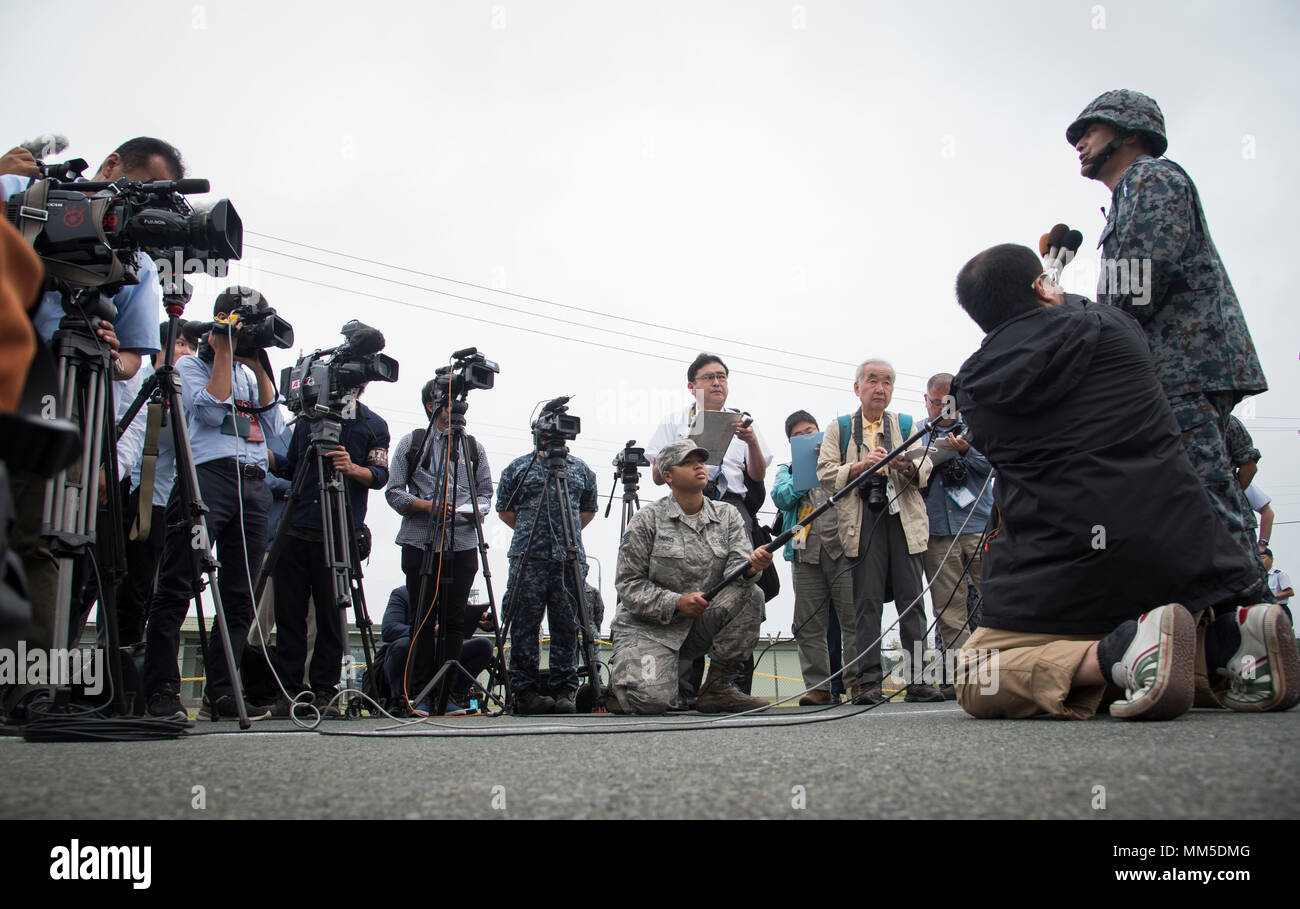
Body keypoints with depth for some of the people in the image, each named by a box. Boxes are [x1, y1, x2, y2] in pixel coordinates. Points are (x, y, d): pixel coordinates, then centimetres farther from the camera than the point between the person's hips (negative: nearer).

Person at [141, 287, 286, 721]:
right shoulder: (188, 366, 11)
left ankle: (221, 692, 4)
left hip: (253, 486, 6)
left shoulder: (248, 374, 27)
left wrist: (259, 367, 9)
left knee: (240, 595, 1)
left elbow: (274, 425, 15)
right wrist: (224, 351, -1)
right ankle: (161, 691, -8)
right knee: (176, 587, -11)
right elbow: (210, 410, -7)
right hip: (206, 478, -6)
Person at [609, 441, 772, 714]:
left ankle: (718, 687, -11)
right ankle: (619, 678, 11)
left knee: (750, 595, -22)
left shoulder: (728, 516, 7)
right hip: (649, 626, -4)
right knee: (651, 699, -28)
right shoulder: (647, 520, -5)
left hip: (702, 625, 4)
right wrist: (676, 602, -21)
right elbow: (629, 584, -7)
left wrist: (750, 567, -32)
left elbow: (735, 567, -7)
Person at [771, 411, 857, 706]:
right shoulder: (787, 469, 21)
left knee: (854, 618, -7)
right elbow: (782, 498, 1)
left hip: (842, 546, -2)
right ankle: (818, 687, 6)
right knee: (808, 626, 1)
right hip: (806, 551, 2)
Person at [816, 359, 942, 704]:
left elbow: (925, 469, 8)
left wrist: (907, 467, -15)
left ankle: (916, 679, 1)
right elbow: (825, 472, 3)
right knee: (868, 599, -6)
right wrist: (861, 465, -13)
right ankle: (869, 680, -4)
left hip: (904, 517, 2)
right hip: (863, 519, -1)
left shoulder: (906, 425, 19)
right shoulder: (838, 429, 15)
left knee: (911, 597, -3)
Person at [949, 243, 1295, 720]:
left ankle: (1115, 652, -19)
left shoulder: (976, 384, 2)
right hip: (1184, 552, 4)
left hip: (1064, 575, -4)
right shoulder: (1111, 325, 7)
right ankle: (1229, 639, -4)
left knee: (974, 685, 8)